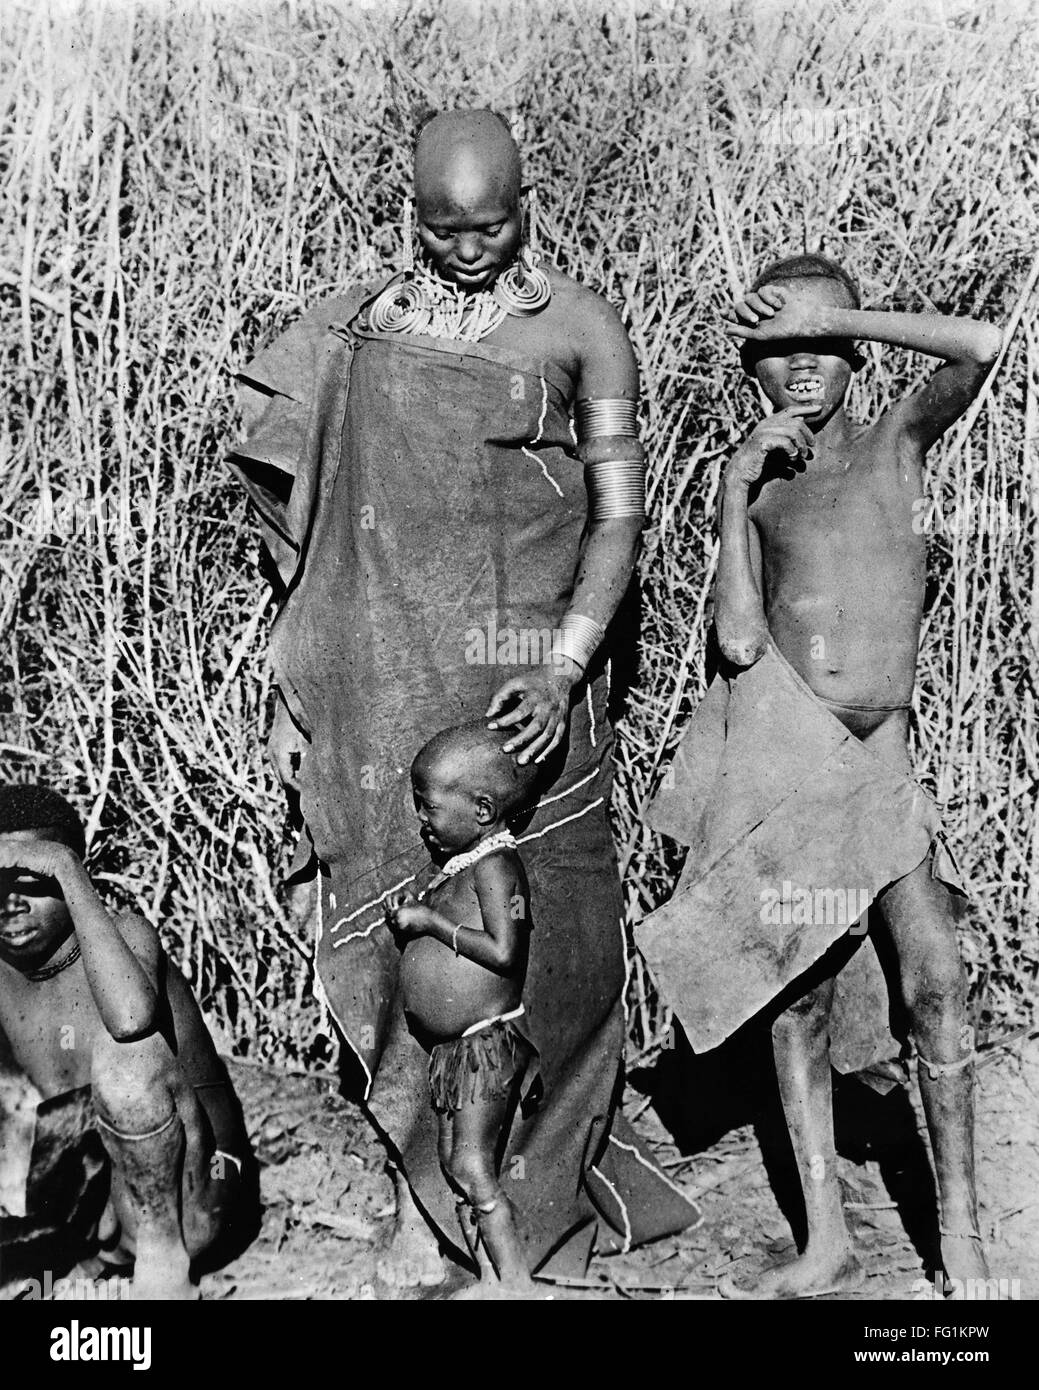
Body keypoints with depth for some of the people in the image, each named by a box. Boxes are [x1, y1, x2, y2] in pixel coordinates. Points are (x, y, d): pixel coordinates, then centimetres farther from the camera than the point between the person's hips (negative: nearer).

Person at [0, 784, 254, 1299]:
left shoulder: (127, 933, -13)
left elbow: (129, 1017, -39)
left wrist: (68, 868, -32)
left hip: (190, 1197, -5)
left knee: (128, 1048, -30)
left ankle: (163, 1246, -13)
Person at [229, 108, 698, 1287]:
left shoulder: (580, 330, 1)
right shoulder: (355, 327, 8)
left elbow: (618, 516, -2)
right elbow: (307, 526, 10)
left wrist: (566, 672, -15)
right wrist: (290, 693, 6)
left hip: (526, 676, -2)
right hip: (385, 679, 2)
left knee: (545, 932, 4)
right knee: (388, 934, 3)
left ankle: (553, 1179, 26)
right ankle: (432, 1199, 19)